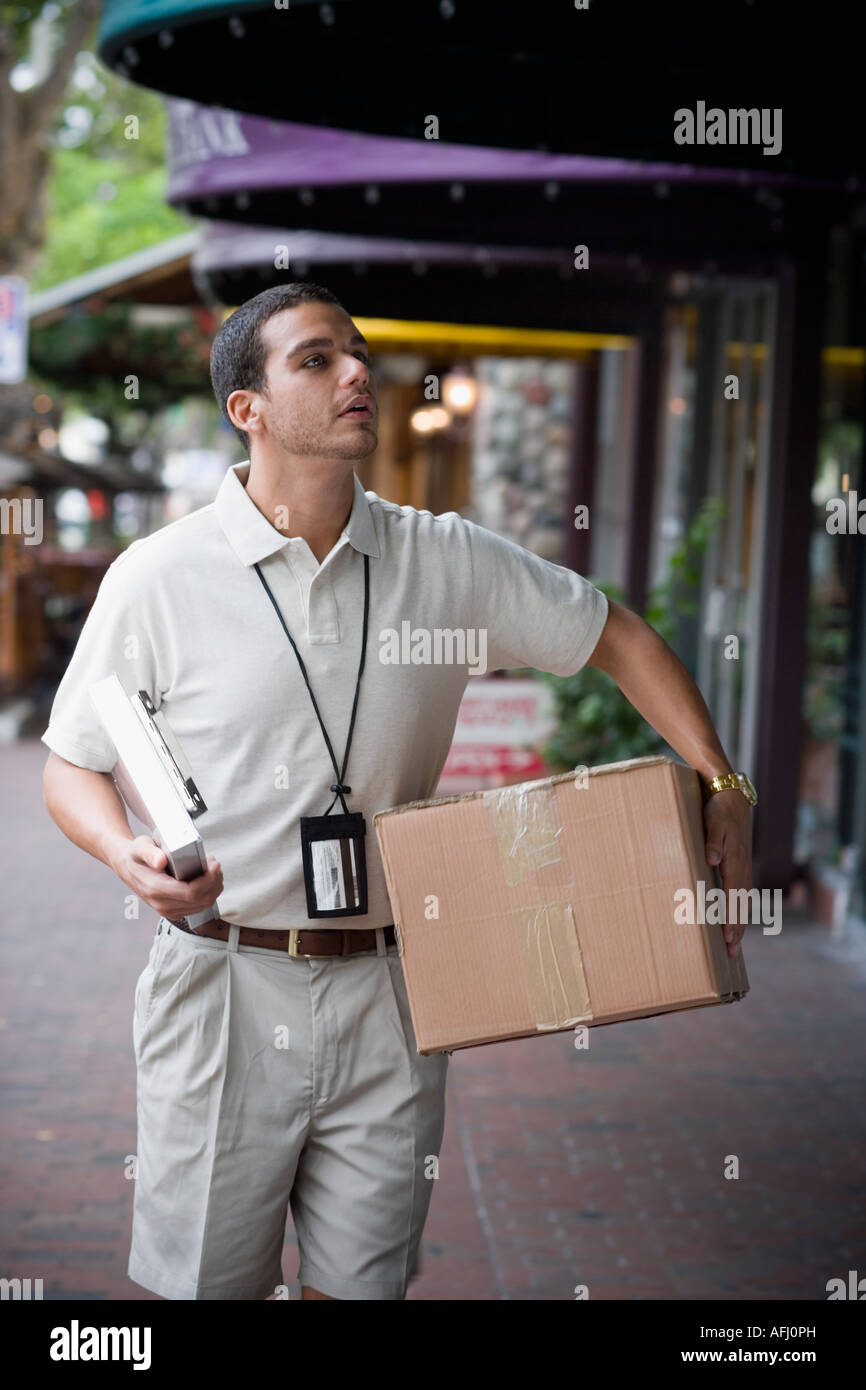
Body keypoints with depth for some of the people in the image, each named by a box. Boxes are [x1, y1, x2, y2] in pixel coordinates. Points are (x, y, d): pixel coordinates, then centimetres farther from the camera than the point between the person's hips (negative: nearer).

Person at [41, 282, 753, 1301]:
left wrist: (719, 788, 0)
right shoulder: (159, 578, -5)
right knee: (206, 1282, 6)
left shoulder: (446, 562, 2)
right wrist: (127, 855, -19)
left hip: (385, 997, 2)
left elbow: (617, 637, 12)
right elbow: (72, 767, 2)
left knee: (361, 1282, 10)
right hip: (222, 991, -2)